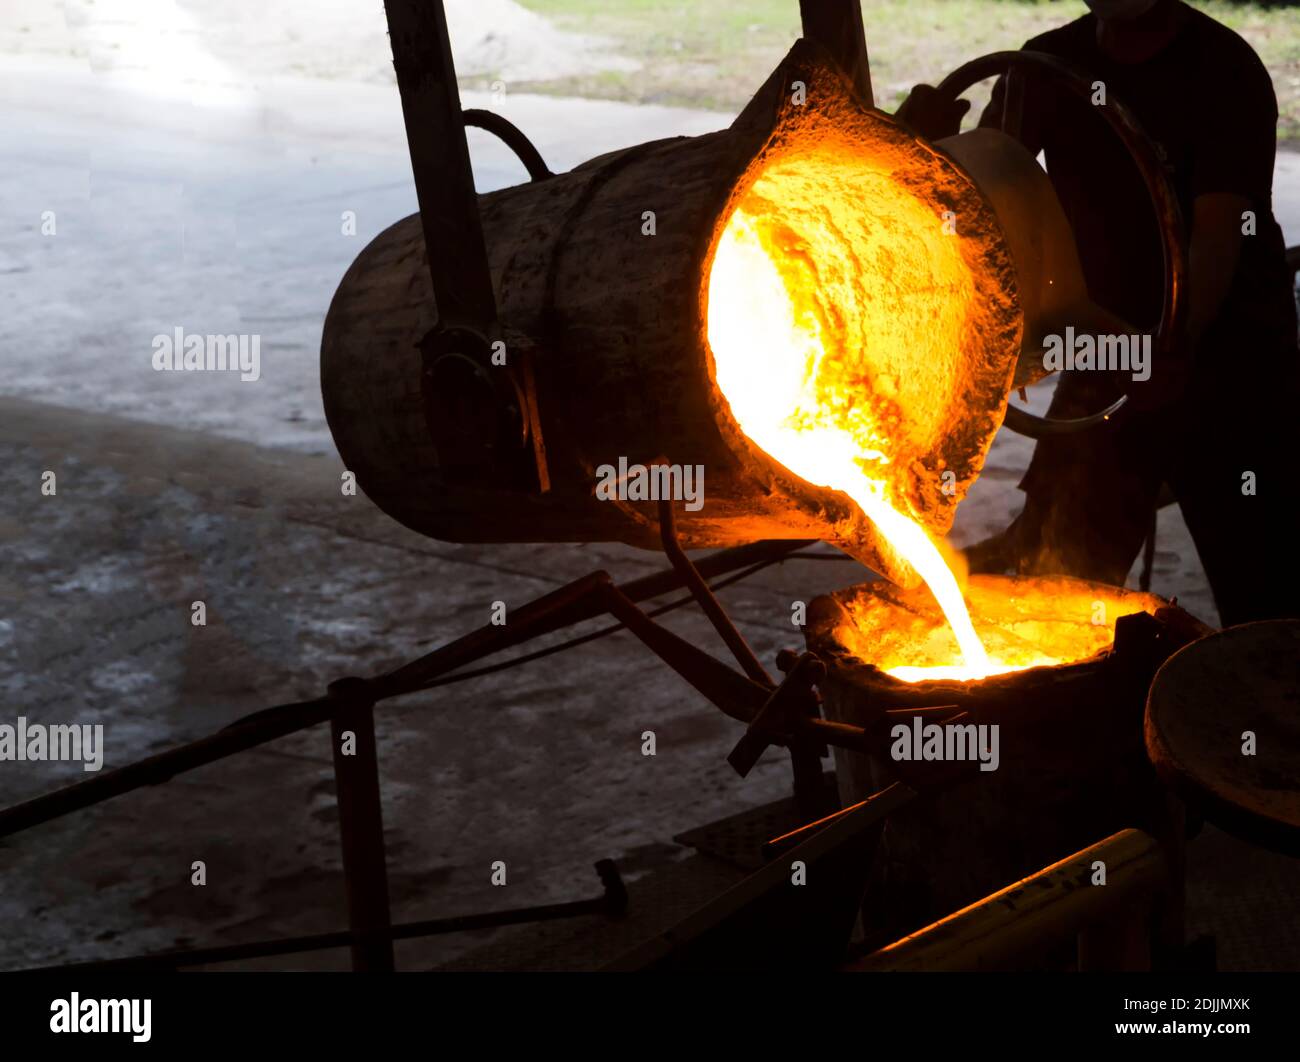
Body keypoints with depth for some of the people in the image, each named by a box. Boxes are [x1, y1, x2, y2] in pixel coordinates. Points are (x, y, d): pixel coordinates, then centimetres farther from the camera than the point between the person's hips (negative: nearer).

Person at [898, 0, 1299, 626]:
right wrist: (930, 141, -25)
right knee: (1058, 560, 2)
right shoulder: (1050, 67, 2)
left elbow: (1218, 236, -25)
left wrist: (1177, 348, -43)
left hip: (1227, 347, -5)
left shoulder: (1225, 72, -14)